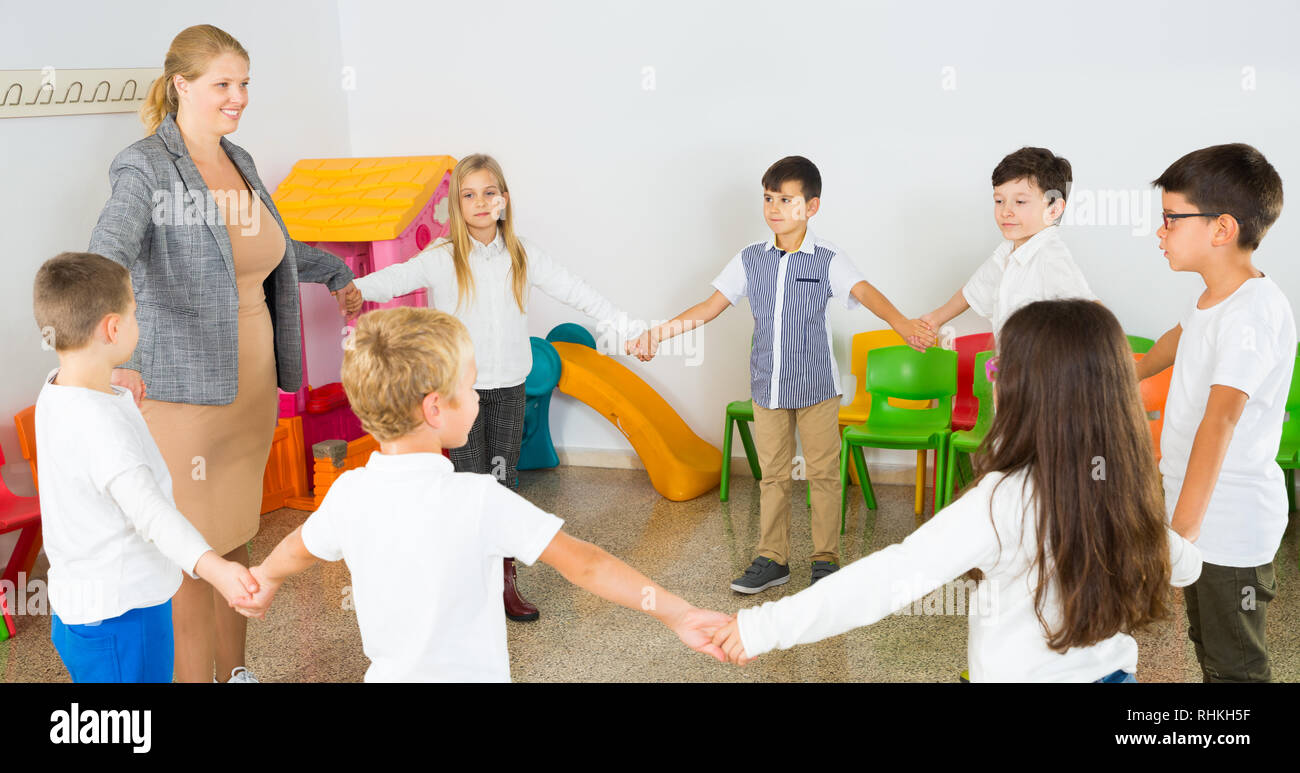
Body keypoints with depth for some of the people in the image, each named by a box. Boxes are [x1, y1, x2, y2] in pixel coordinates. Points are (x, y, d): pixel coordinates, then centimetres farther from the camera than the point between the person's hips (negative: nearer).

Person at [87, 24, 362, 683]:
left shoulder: (239, 162, 11)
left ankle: (235, 670, 34)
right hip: (183, 390, -7)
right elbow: (108, 258, -31)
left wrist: (337, 274, 39)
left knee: (237, 539, 18)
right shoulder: (145, 168, -13)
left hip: (253, 384, 7)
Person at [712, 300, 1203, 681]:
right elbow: (1180, 564, 13)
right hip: (1113, 672, 7)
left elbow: (893, 576, -32)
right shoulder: (1123, 488, -6)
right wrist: (1189, 557, 38)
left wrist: (765, 627, -29)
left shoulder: (1005, 500, -27)